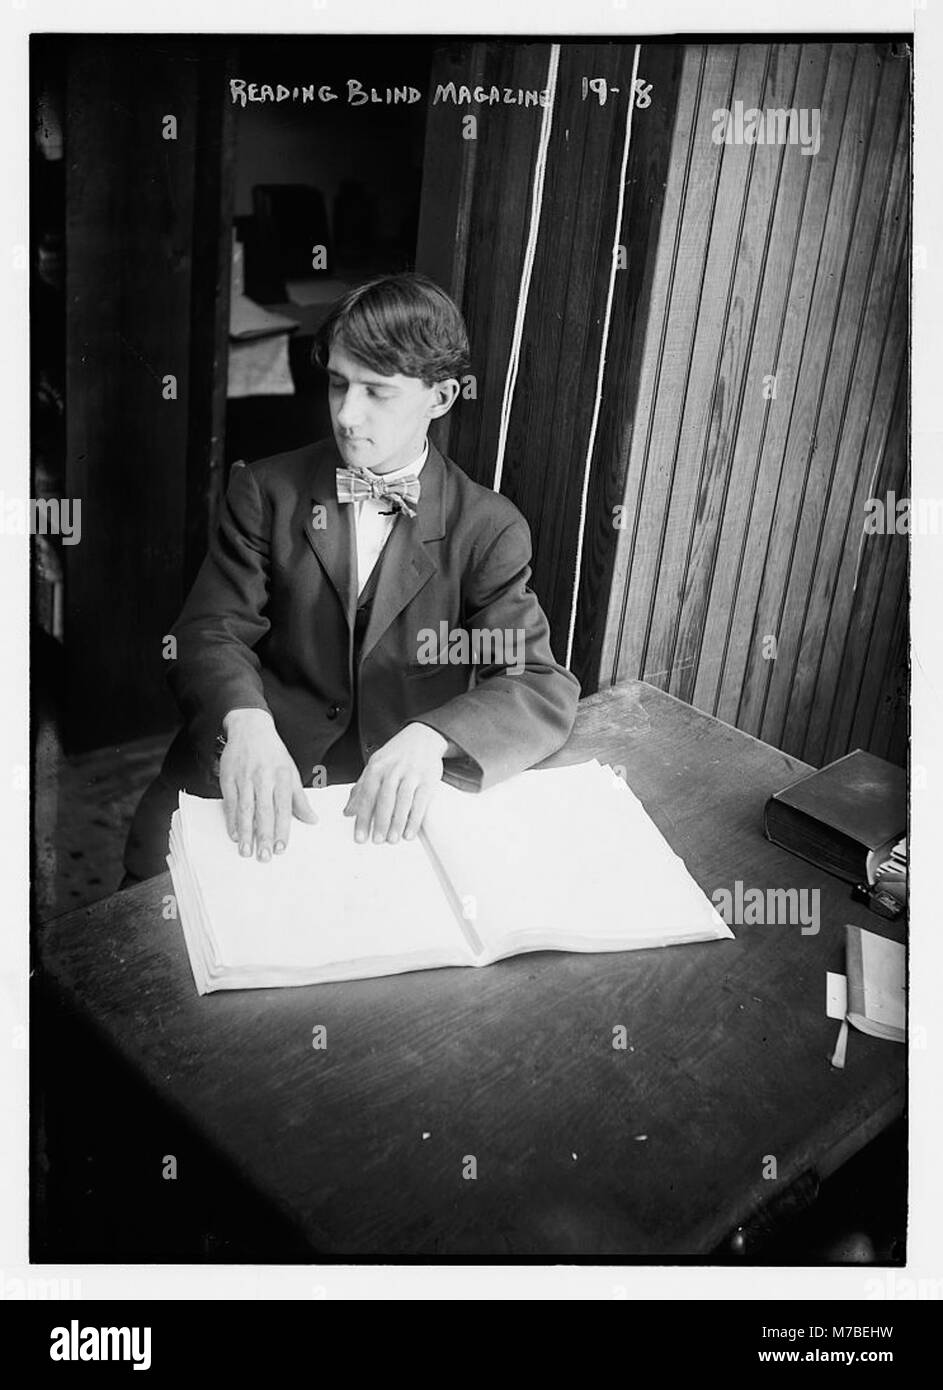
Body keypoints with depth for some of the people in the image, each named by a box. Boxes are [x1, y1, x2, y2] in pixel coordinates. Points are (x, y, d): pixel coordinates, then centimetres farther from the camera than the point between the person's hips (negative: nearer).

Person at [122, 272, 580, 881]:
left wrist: (431, 738, -28)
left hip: (394, 809, 0)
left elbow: (545, 691, -7)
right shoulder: (266, 491, 5)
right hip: (247, 787, 1)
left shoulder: (490, 529, 1)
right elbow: (214, 630, -3)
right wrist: (244, 722, -27)